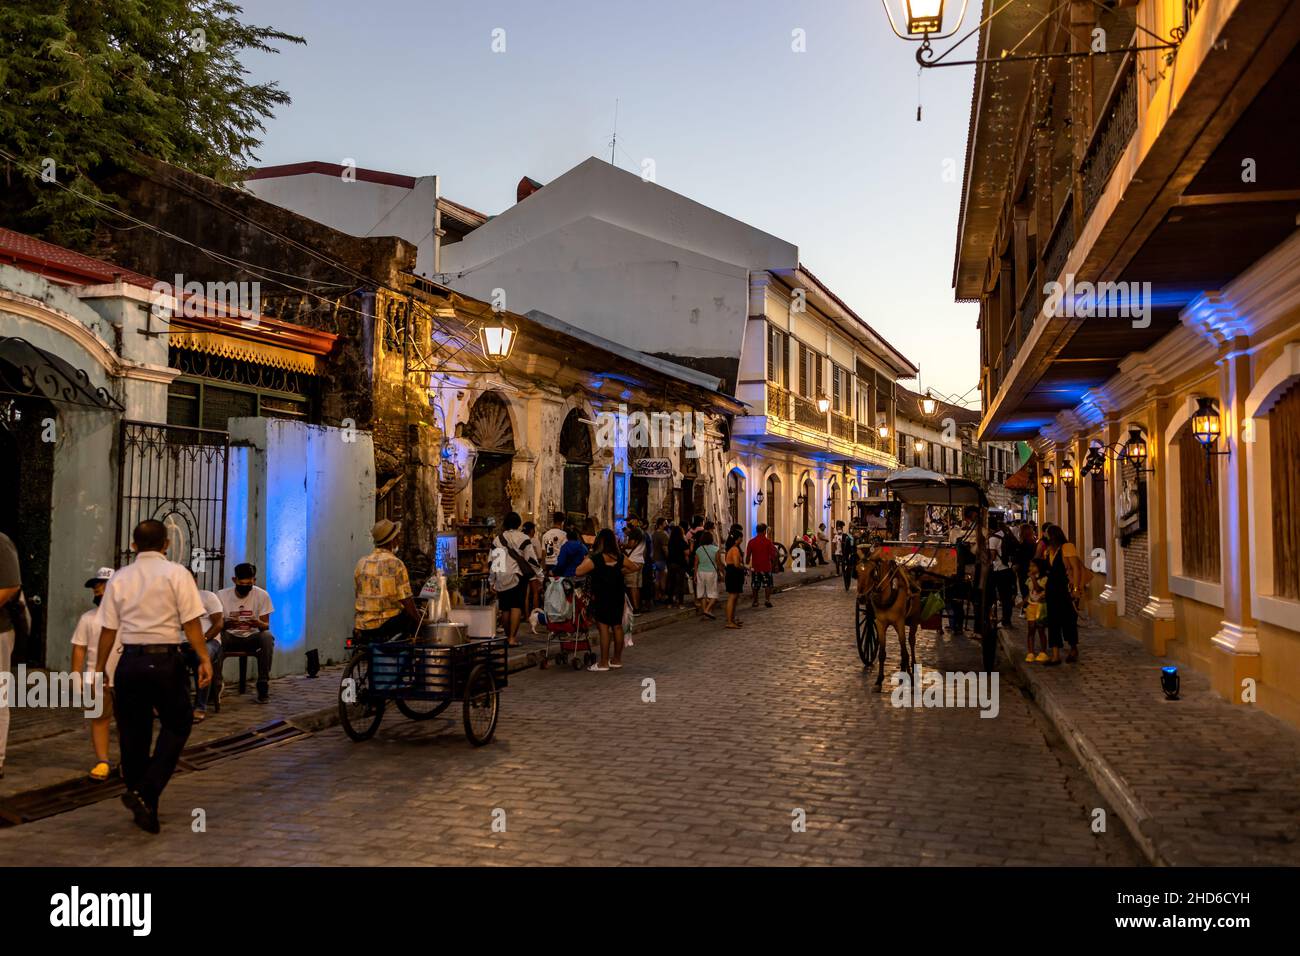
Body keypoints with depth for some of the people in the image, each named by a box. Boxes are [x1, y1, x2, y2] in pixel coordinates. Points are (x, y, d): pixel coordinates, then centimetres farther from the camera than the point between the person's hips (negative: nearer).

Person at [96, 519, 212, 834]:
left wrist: (99, 669, 14)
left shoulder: (119, 578, 8)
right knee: (176, 725, 11)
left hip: (130, 660, 4)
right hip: (165, 659, -4)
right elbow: (191, 622, -8)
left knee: (133, 733, 12)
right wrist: (204, 659, -6)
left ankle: (144, 810, 19)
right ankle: (146, 792, -5)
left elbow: (108, 630, 7)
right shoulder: (176, 574, -2)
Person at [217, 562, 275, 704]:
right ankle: (216, 684, -22)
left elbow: (266, 626, -7)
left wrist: (259, 623, -32)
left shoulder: (262, 595, -8)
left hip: (252, 637, 0)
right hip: (230, 637, 0)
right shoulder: (222, 595, -8)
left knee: (267, 637, -32)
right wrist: (227, 624, -32)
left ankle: (263, 684, -23)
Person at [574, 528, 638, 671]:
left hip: (601, 596, -5)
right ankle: (617, 659, 22)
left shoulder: (594, 559, -15)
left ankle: (604, 662, -2)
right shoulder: (620, 557, 1)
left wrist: (585, 559, -3)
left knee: (603, 627, -3)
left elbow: (577, 572, -20)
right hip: (618, 595, 6)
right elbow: (635, 568, 12)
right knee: (617, 626, 12)